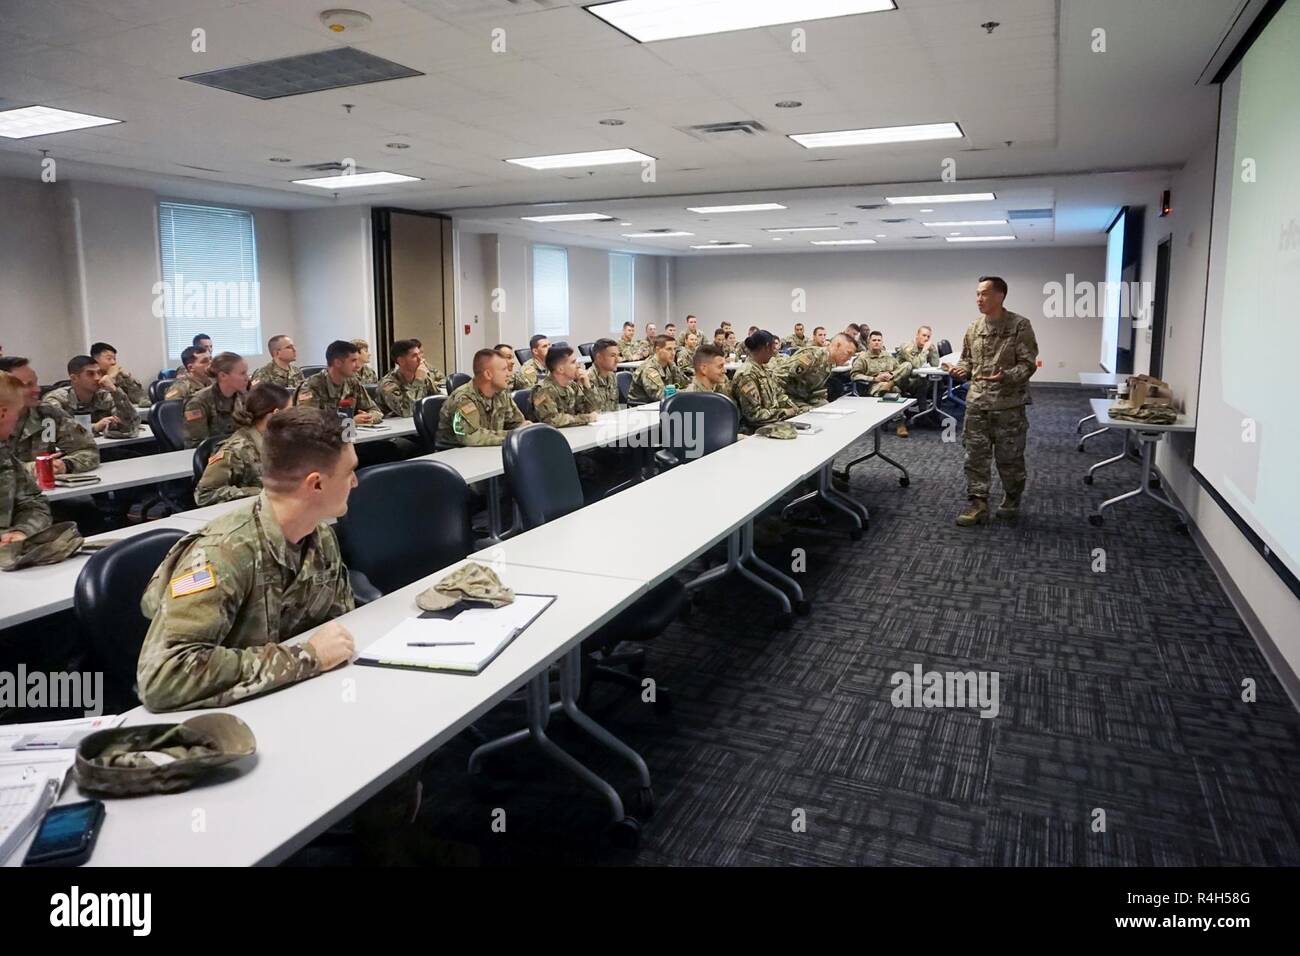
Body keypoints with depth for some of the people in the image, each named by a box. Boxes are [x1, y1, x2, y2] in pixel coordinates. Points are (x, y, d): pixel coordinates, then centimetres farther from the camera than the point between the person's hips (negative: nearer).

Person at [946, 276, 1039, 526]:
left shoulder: (1020, 325, -10)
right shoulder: (974, 327, 6)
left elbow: (1029, 364, -12)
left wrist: (1006, 377, -29)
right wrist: (961, 370, -6)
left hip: (1009, 404, -4)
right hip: (977, 402, 4)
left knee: (1009, 457, 7)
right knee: (975, 456, 4)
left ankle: (1012, 500, 27)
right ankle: (978, 504, 11)